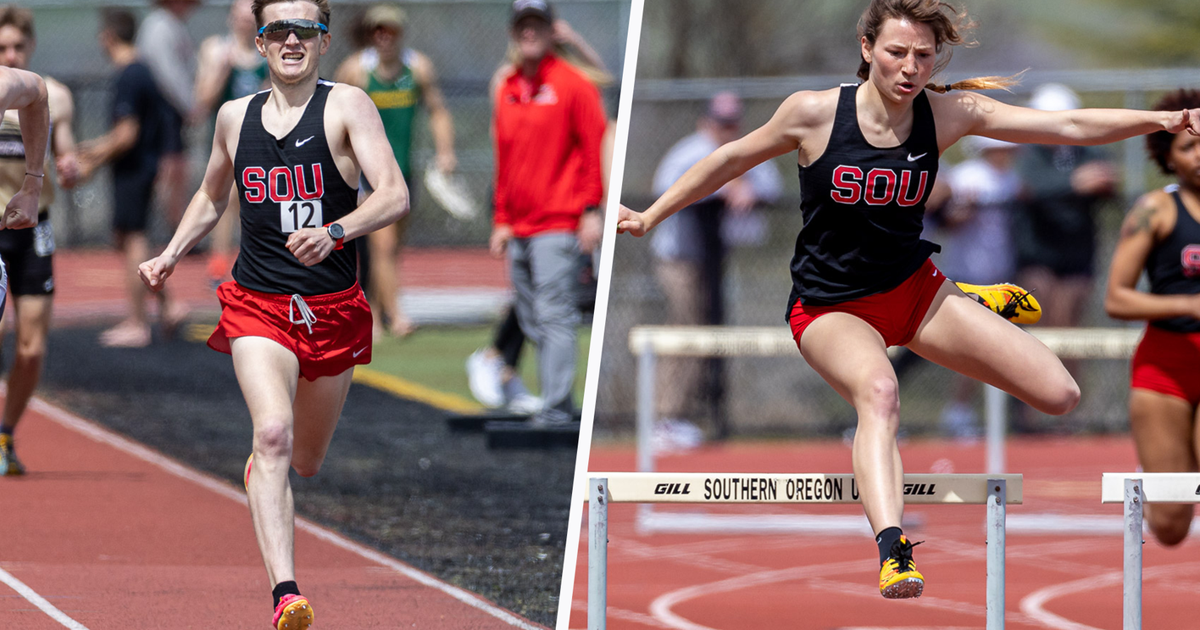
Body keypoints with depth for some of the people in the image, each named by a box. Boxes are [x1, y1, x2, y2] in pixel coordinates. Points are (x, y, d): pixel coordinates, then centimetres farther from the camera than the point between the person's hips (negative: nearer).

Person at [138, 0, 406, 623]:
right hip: (257, 303, 0)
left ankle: (259, 468, 56)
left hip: (332, 308, 0)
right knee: (273, 432, -24)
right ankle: (285, 595, -32)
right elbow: (211, 196, 26)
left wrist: (335, 231, -35)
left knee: (305, 461, 16)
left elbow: (395, 195, -19)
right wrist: (169, 256, 13)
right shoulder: (235, 117, 6)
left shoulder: (346, 106, -6)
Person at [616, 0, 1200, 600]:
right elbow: (733, 158, 0)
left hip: (915, 291, 4)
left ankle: (978, 303, 27)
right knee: (878, 390, -39)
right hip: (831, 309, -4)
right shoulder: (816, 112, -16)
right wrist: (651, 216, 5)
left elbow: (1070, 126, -12)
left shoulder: (948, 113, -9)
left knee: (1060, 394, -5)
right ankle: (892, 552, -54)